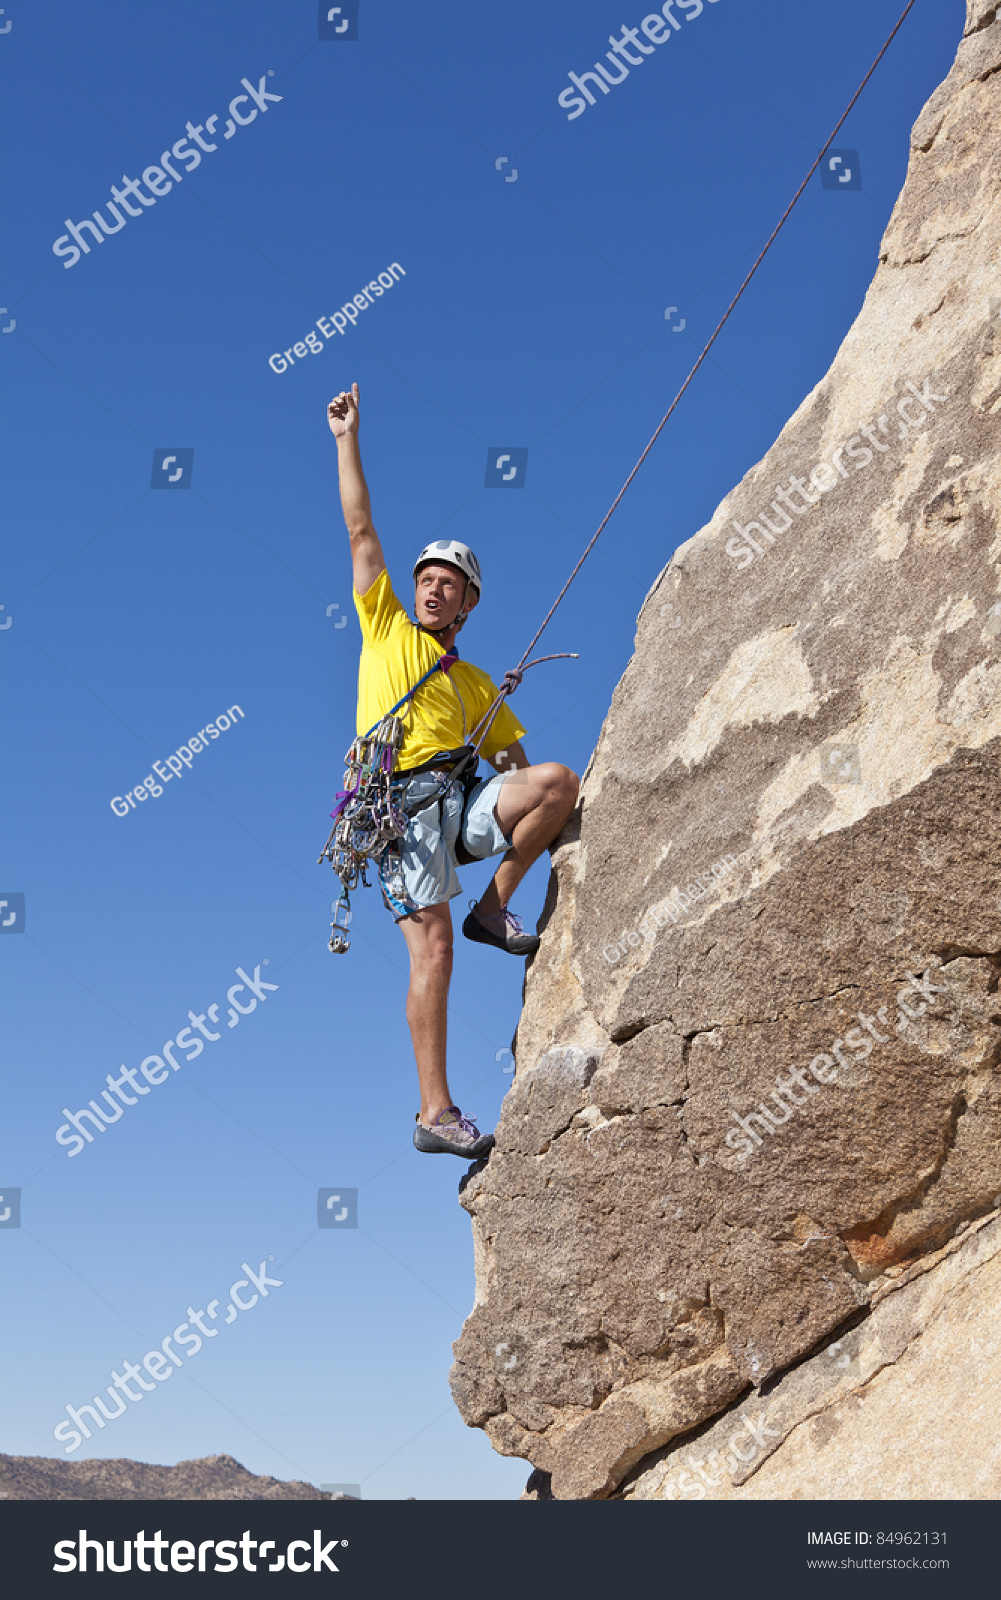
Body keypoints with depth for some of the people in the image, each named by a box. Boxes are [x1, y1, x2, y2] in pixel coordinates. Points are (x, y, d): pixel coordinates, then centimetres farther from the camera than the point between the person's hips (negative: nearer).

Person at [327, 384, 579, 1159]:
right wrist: (348, 440, 12)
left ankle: (494, 909, -7)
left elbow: (514, 760, 21)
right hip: (402, 797, -4)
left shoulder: (476, 684, 26)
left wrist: (547, 802, 0)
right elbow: (361, 531, 14)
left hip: (460, 799, 4)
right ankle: (436, 1112, -15)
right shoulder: (386, 626, 18)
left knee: (559, 779, -23)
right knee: (432, 948, -17)